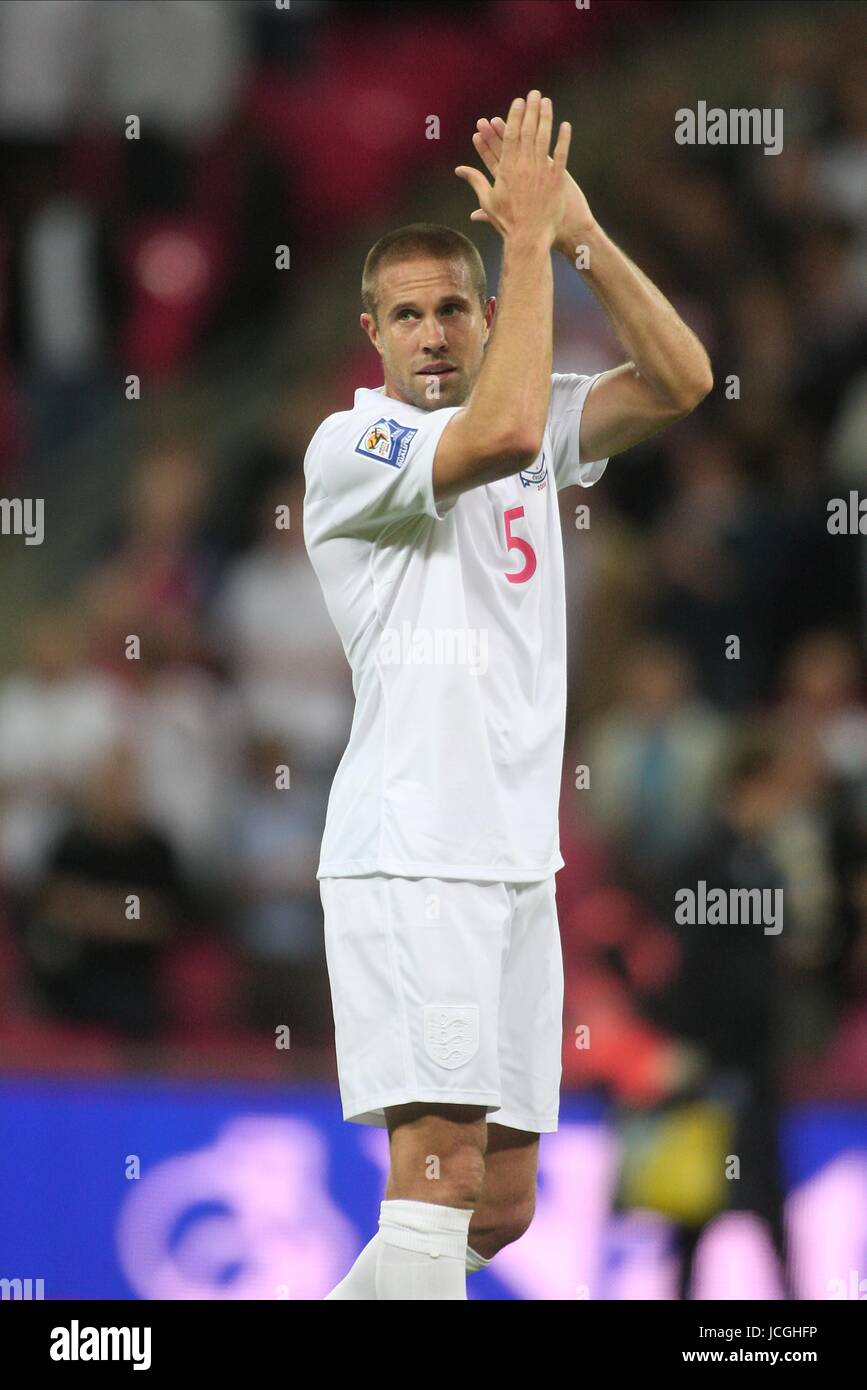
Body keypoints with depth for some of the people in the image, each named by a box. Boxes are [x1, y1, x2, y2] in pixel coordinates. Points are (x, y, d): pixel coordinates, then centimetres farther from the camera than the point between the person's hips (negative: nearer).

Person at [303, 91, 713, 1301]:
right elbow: (501, 432, -24)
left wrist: (580, 231, -8)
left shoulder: (531, 427, 14)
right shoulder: (351, 446, -6)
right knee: (441, 1157, -17)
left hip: (518, 859, 7)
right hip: (407, 854, -7)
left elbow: (680, 381, 2)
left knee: (503, 1201, 9)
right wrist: (528, 236, -18)